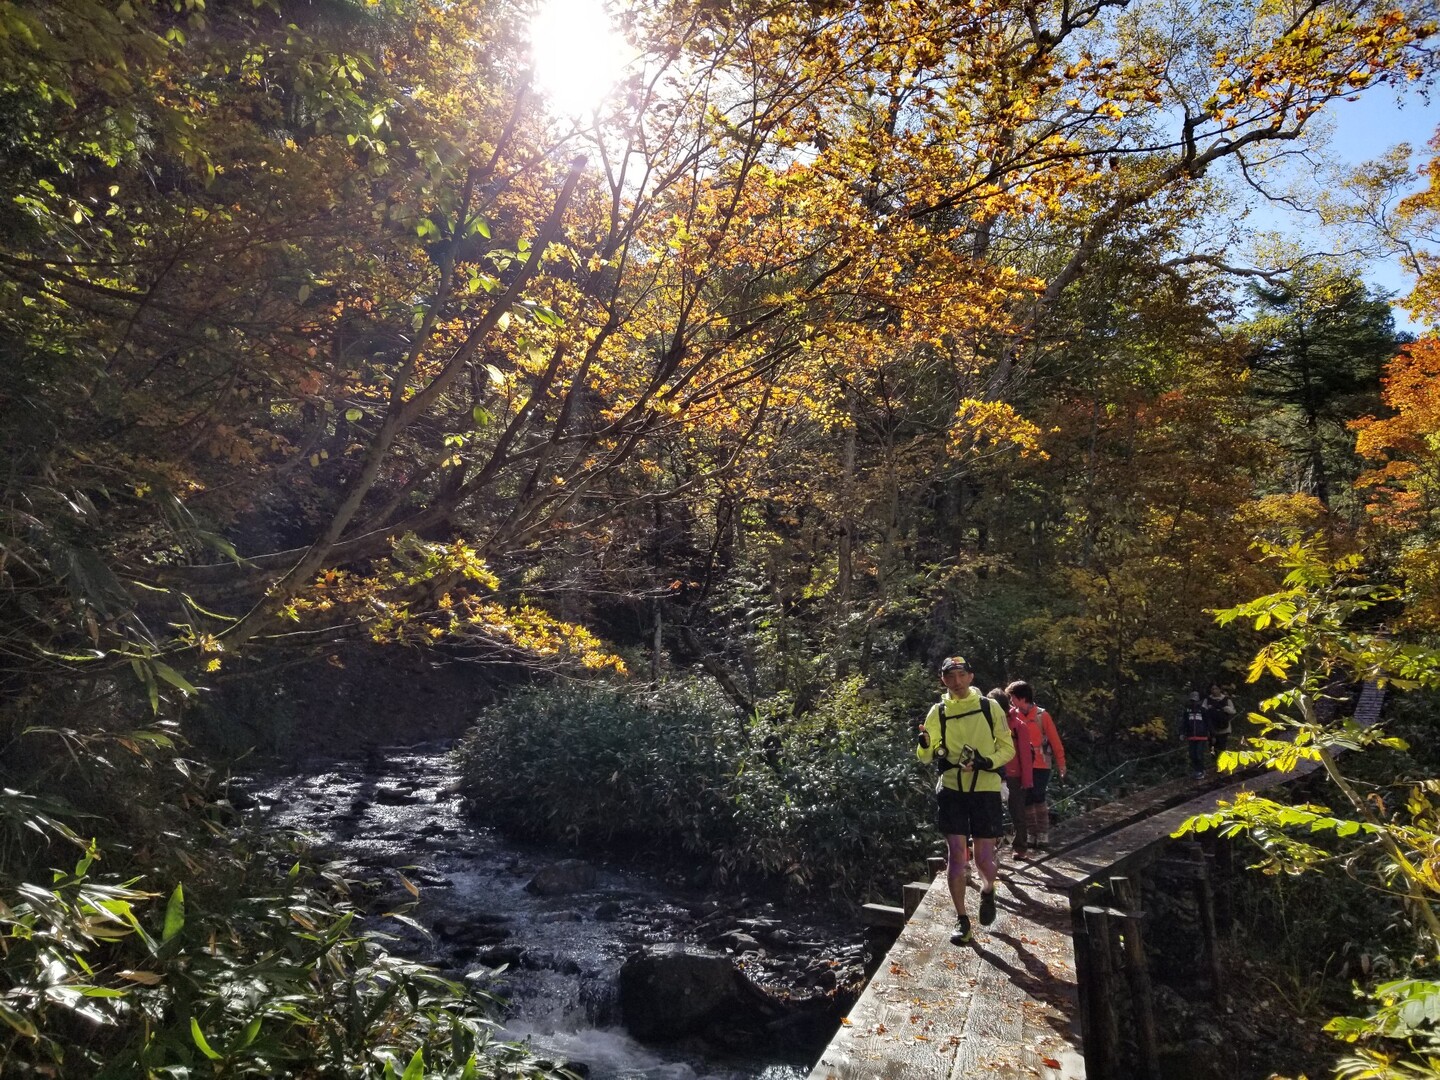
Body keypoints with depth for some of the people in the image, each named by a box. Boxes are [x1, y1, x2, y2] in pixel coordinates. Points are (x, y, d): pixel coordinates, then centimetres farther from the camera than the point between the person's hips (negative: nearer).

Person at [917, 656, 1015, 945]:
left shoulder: (989, 707, 1)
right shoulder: (938, 711, 4)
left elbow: (1008, 748, 4)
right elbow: (927, 756, 9)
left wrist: (988, 762, -15)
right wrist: (924, 746, -15)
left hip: (985, 789, -1)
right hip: (951, 789, 1)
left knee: (984, 859, 2)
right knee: (956, 856, -3)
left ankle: (987, 892, 37)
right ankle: (961, 920, 13)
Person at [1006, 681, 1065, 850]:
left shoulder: (1042, 715, -8)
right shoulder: (1014, 715, 3)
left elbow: (1055, 741, -4)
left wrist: (1061, 764, -2)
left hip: (1041, 765, -4)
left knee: (1038, 798, -10)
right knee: (1026, 800, 6)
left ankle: (1043, 835, 2)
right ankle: (1033, 835, 15)